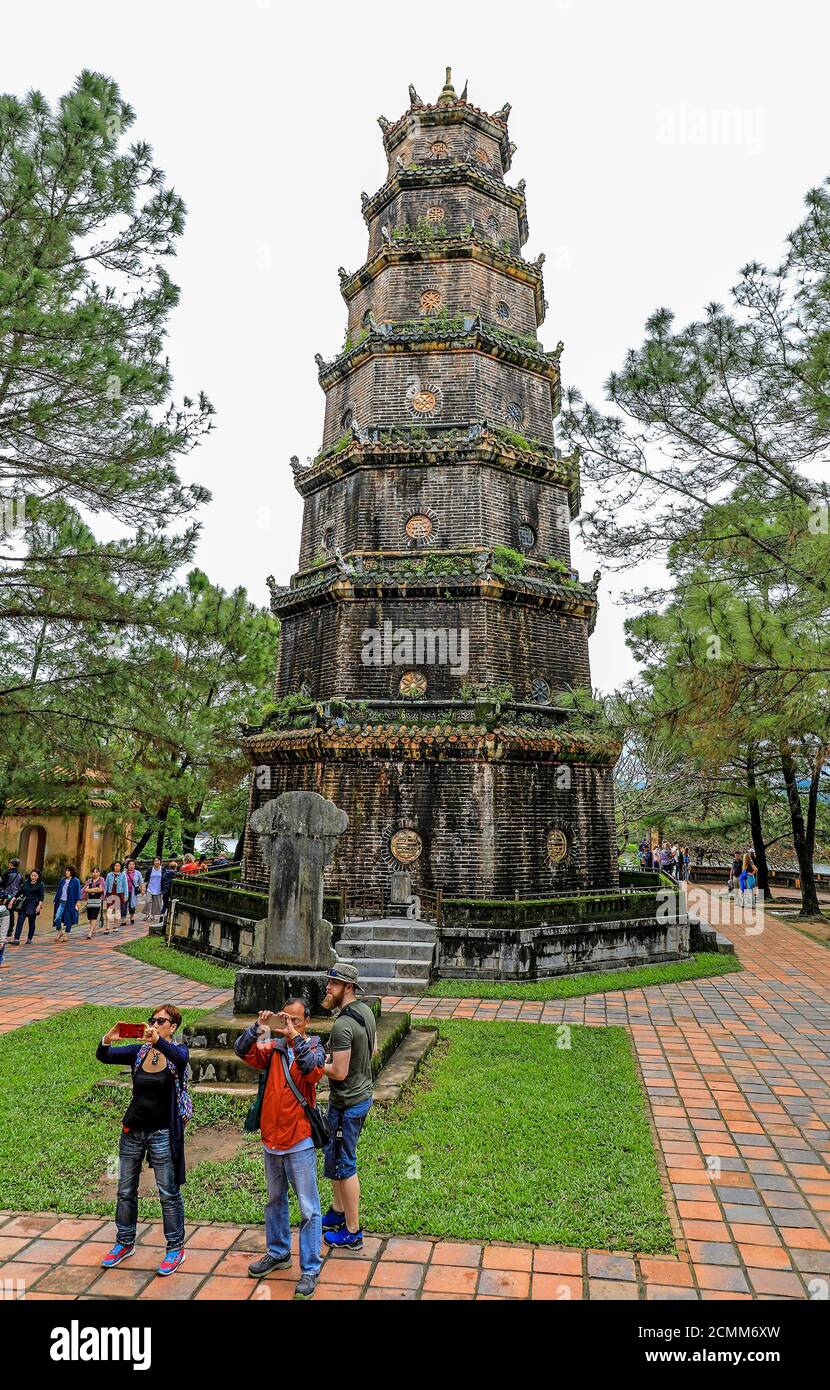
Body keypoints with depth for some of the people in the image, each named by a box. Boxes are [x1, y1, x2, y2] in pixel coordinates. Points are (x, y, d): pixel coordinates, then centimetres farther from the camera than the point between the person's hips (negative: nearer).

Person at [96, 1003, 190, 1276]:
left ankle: (175, 1248, 23)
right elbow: (103, 1056, -15)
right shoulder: (138, 1051, -2)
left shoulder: (177, 1051, -12)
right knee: (125, 1191, 18)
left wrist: (157, 1041, -55)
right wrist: (107, 1039, -38)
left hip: (163, 1133, -4)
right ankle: (124, 1243, 39)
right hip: (132, 1130, 4)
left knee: (169, 1193, 6)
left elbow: (180, 1057, -37)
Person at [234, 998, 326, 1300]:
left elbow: (313, 1070, -31)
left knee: (308, 1209, 5)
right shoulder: (273, 1049, -2)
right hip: (271, 1138, 5)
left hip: (299, 1142, -4)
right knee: (275, 1200, 23)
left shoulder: (314, 1048, -11)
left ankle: (310, 1270, 19)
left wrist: (295, 1038, -42)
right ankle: (278, 1254, 42)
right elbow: (242, 1050, -14)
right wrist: (259, 1028, -31)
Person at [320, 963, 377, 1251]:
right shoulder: (366, 1011, 1)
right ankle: (338, 1212, 41)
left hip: (347, 1103, -9)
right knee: (334, 1157, 24)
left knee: (344, 1164, 6)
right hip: (363, 1095, 9)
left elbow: (339, 1072, -27)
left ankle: (352, 1232, 20)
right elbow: (373, 1049, 14)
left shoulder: (343, 1025, -28)